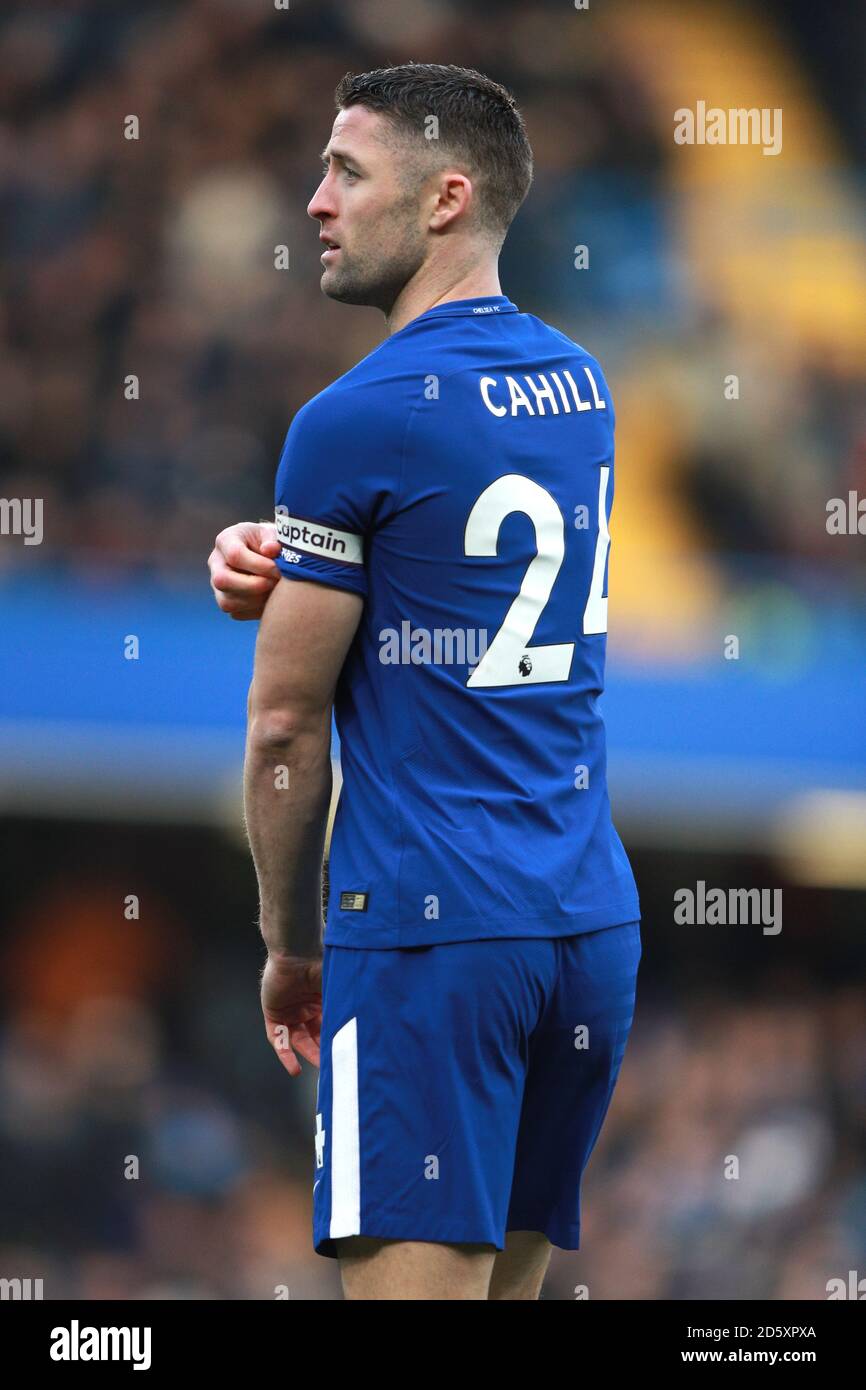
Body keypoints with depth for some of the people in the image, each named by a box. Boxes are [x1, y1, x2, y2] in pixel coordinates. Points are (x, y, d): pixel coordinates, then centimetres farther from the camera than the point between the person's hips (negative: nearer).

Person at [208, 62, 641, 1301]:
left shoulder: (357, 420, -10)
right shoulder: (579, 385, 13)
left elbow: (287, 731, -4)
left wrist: (290, 948, 10)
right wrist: (274, 570, 2)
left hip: (428, 925, -8)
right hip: (592, 920, 8)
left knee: (413, 1278, -9)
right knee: (510, 1278, 11)